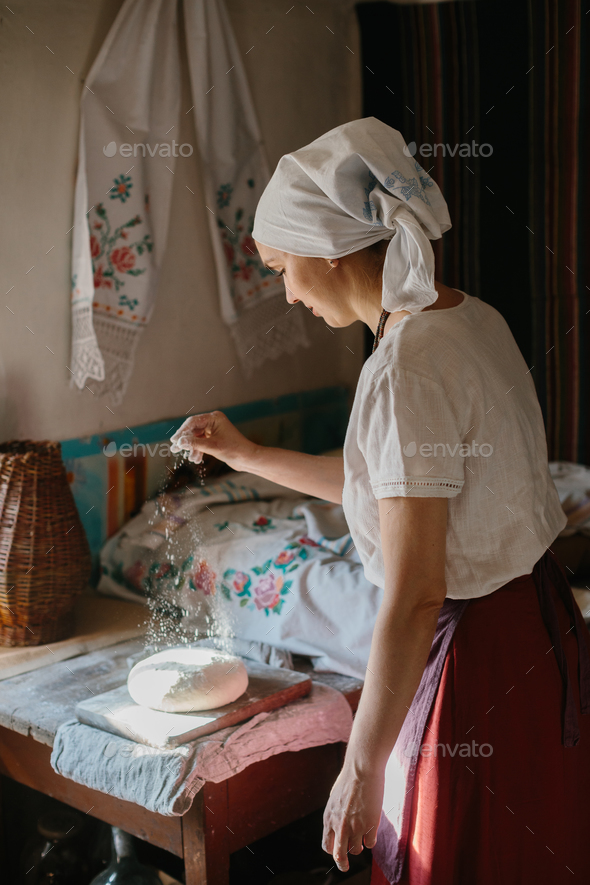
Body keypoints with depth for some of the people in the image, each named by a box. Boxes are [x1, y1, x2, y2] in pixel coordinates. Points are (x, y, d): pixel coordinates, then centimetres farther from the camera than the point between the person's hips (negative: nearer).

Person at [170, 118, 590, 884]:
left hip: (481, 657, -9)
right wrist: (247, 455, 20)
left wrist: (361, 770, -17)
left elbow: (414, 599, -26)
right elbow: (388, 483, 16)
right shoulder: (470, 317, 4)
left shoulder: (406, 369, -25)